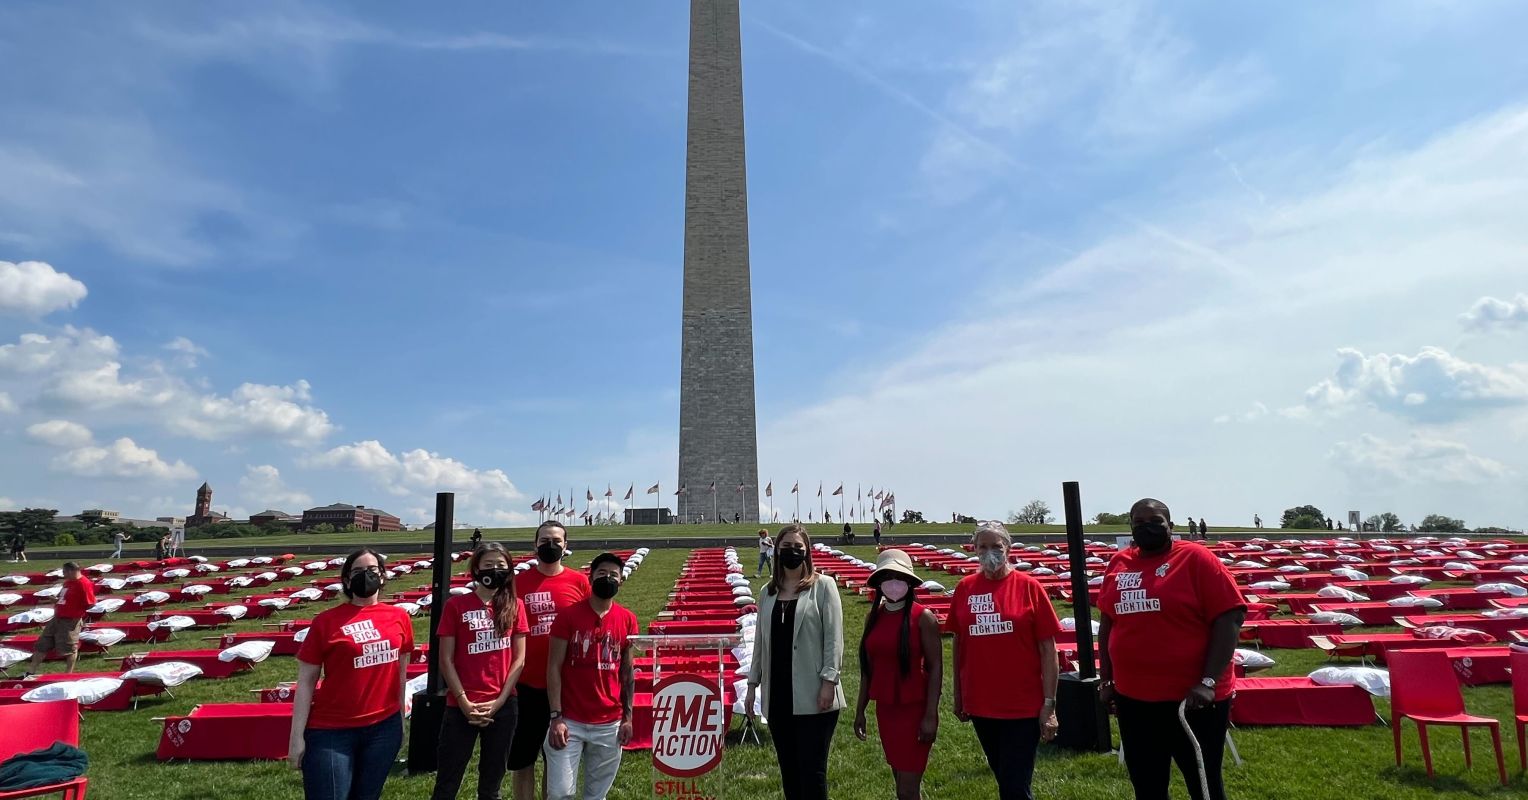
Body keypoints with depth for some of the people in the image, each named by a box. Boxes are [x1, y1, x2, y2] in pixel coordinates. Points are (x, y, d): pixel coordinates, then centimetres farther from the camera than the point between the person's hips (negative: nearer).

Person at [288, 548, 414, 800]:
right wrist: (297, 736, -6)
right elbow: (306, 682, -4)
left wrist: (401, 721, 12)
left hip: (384, 727, 3)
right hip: (331, 731, -3)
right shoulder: (327, 620, -7)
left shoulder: (399, 617, 2)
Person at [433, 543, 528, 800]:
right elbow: (446, 660, -5)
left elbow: (519, 658, 2)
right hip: (462, 707, -2)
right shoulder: (456, 605, -5)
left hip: (504, 706, 2)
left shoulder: (515, 607, 2)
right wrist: (464, 702, -10)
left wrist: (499, 701, -6)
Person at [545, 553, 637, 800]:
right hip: (570, 721, -2)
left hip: (610, 724, 3)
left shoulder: (627, 620, 1)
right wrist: (556, 717, -11)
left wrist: (628, 717, 4)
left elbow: (627, 671, 8)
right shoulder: (569, 615, -7)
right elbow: (554, 667, -6)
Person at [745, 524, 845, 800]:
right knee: (788, 771, 13)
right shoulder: (768, 591, 10)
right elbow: (760, 640, 14)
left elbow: (834, 637, -8)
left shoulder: (823, 585, -3)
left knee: (811, 772, 0)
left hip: (812, 697, -5)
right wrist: (752, 684, 12)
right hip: (777, 696, 5)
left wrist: (829, 680, -14)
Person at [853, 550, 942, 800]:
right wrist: (860, 710, 12)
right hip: (885, 709, 5)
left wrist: (931, 715, -14)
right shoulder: (873, 617, 4)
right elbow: (869, 667, 11)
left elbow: (935, 668, -11)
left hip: (915, 709, -5)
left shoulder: (923, 617, -12)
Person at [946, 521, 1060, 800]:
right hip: (980, 705, 4)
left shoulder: (1028, 587, -9)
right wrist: (958, 694, 10)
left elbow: (1048, 649, -7)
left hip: (1023, 706, -3)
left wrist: (1049, 703, -9)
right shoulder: (965, 588, 0)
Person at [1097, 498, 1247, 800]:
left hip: (1191, 699, -4)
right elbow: (1107, 622, 13)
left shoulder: (1196, 559, -9)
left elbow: (1229, 618, -13)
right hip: (1132, 698, 5)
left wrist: (1208, 682, -19)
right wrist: (1106, 679, 11)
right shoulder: (1119, 564, 5)